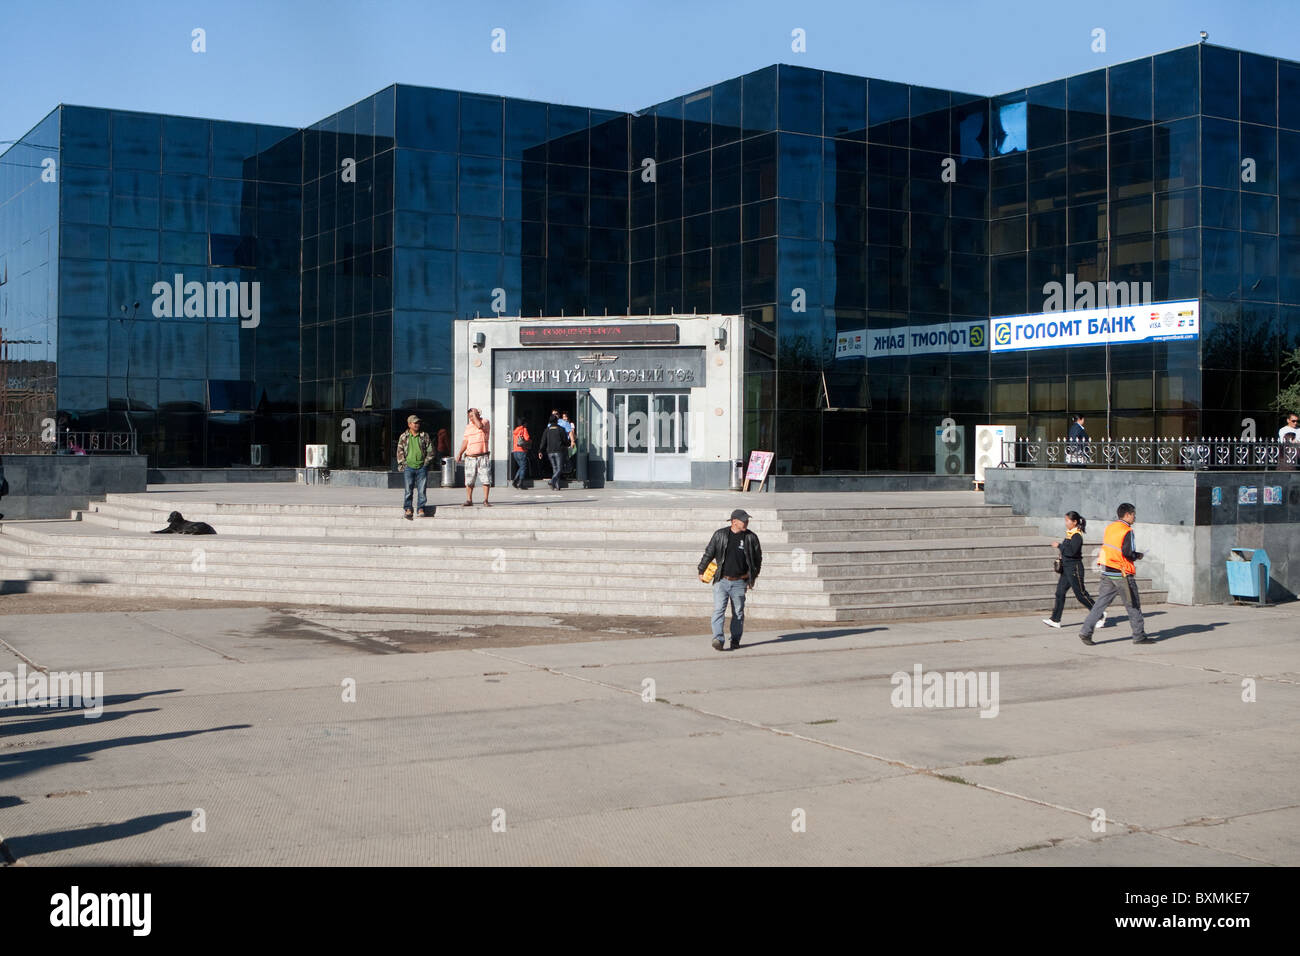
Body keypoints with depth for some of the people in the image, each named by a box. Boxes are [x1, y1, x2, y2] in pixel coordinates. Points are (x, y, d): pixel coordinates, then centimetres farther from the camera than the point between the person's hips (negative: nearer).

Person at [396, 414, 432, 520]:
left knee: (421, 490, 0)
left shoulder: (424, 436, 7)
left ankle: (421, 509, 6)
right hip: (408, 467, -1)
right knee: (408, 490, -3)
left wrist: (426, 462, 3)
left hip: (422, 467, 1)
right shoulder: (403, 437, 6)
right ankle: (407, 509, 0)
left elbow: (430, 450, 10)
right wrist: (403, 464, -2)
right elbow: (400, 452, 6)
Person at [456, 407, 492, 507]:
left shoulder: (485, 422, 1)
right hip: (470, 457, 4)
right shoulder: (468, 426, 13)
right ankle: (469, 500, 12)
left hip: (483, 456, -3)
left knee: (486, 479, -5)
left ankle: (485, 500, 1)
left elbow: (479, 426, -22)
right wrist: (460, 453, 4)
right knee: (469, 480, 3)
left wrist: (474, 414, -10)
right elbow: (465, 441, 14)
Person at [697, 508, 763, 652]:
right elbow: (709, 553, 9)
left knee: (738, 612, 8)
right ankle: (717, 639, -15)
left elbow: (758, 557, 13)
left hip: (739, 582, 1)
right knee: (719, 610, -12)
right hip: (721, 581, -1)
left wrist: (753, 575, 11)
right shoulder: (720, 535, 1)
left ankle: (735, 640, 19)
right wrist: (701, 571, 11)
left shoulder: (751, 537, 2)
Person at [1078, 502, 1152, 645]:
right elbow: (1128, 553, -20)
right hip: (1122, 574, -7)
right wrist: (1138, 556, 1)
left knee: (1101, 603, 5)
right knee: (1133, 605, 6)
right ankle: (1139, 636, 14)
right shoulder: (1127, 531, -13)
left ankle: (1085, 632, -4)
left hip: (1107, 572, 7)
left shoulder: (1109, 527, 9)